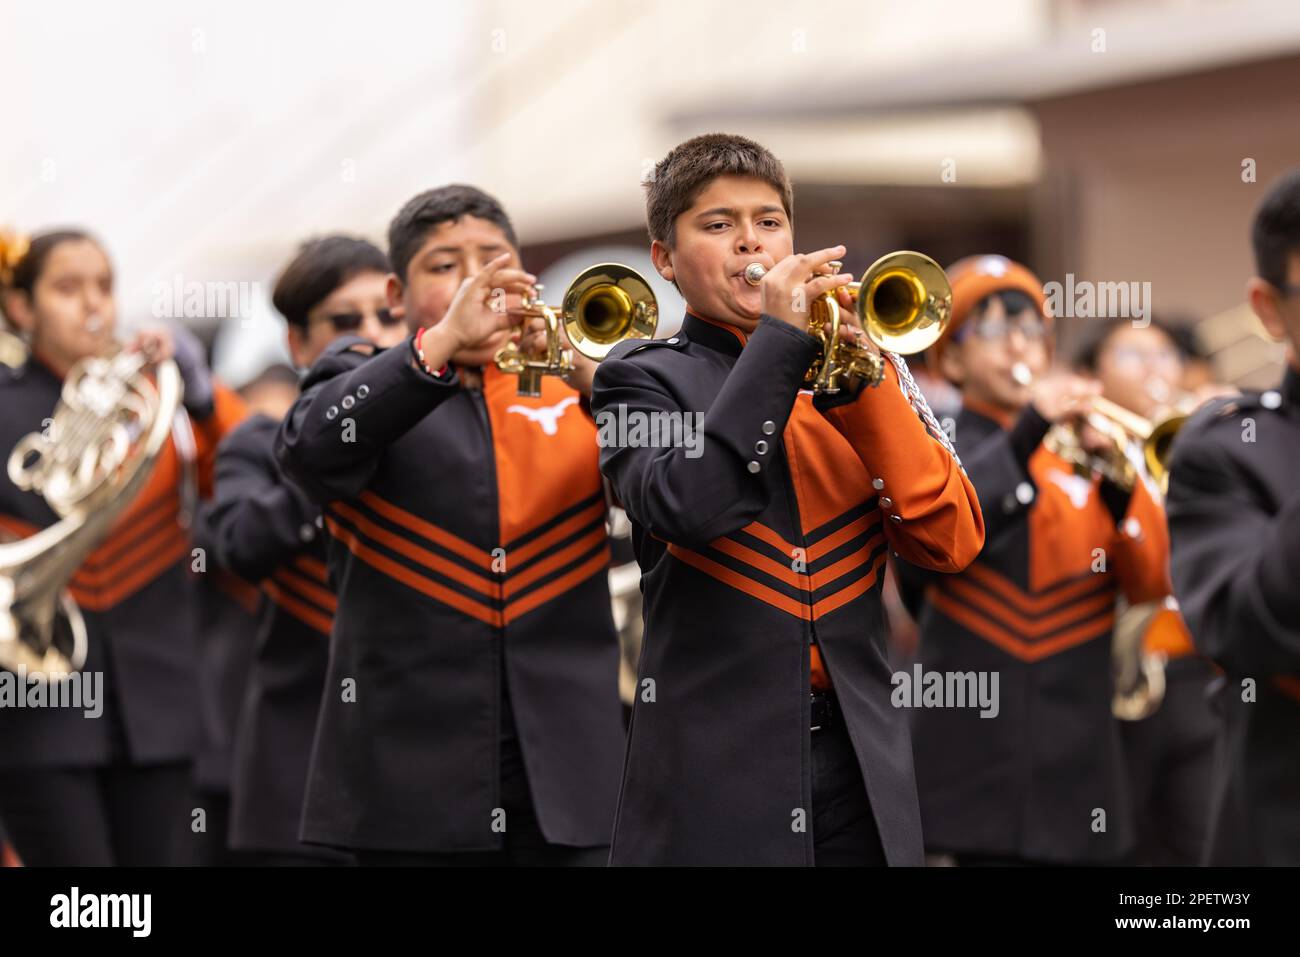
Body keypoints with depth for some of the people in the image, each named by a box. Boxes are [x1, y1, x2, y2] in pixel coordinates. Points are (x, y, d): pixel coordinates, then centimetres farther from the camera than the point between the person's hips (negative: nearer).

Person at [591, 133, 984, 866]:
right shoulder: (642, 377, 2)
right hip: (714, 763, -3)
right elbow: (686, 509, -18)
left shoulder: (862, 364, 12)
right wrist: (779, 339, -14)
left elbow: (951, 541, 1)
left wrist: (862, 381, -8)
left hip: (860, 754, 3)